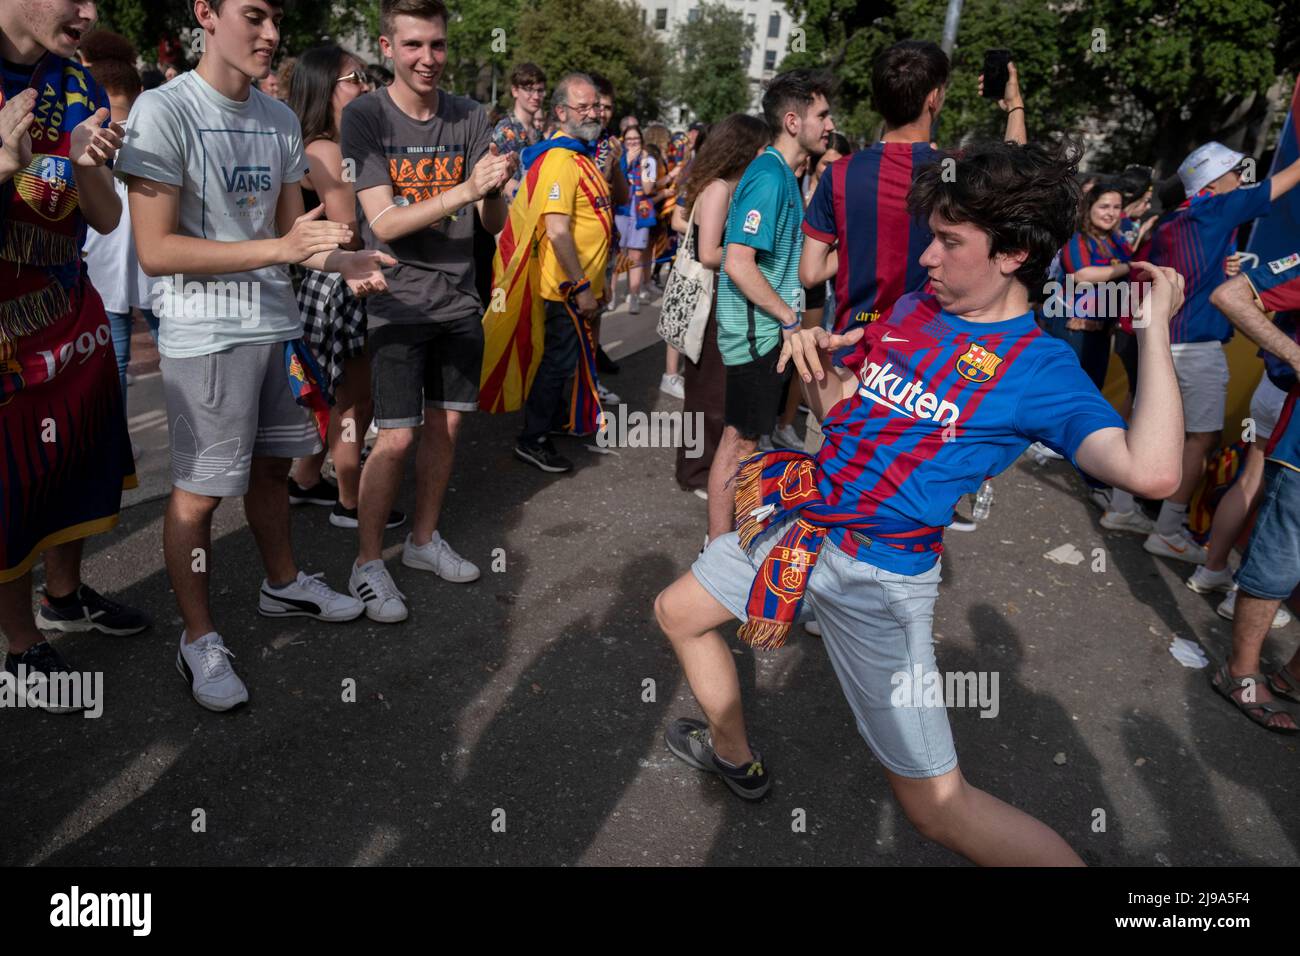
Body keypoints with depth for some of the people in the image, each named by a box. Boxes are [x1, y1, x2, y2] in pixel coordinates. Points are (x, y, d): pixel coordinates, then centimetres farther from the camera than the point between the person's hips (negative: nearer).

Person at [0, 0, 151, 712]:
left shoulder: (79, 87, 4)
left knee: (78, 473, 15)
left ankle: (65, 598, 39)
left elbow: (107, 220, 3)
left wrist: (87, 166, -18)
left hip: (74, 321, 5)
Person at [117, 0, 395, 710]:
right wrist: (280, 248, -23)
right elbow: (155, 250, -16)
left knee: (272, 464, 18)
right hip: (205, 335, -6)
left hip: (277, 324, 6)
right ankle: (199, 638, 17)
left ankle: (282, 584, 38)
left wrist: (341, 261, -7)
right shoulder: (164, 110, -11)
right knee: (200, 490, 1)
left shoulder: (281, 120, 9)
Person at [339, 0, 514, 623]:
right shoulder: (364, 116, -9)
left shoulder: (470, 118, 2)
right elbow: (385, 223, -18)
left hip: (459, 299, 4)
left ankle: (424, 539, 28)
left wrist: (495, 189, -25)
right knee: (397, 436, -8)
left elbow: (494, 223, -2)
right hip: (398, 301, -4)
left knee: (446, 424, 10)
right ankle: (367, 564, 9)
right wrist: (465, 188, -28)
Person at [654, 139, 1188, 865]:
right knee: (678, 612, 21)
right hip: (800, 520, 7)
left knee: (937, 804, -7)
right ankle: (735, 756, 45)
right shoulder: (913, 308, 6)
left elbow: (1151, 471, -30)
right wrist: (813, 357, -6)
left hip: (880, 576, -7)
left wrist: (1156, 329, -23)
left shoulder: (1042, 368, -14)